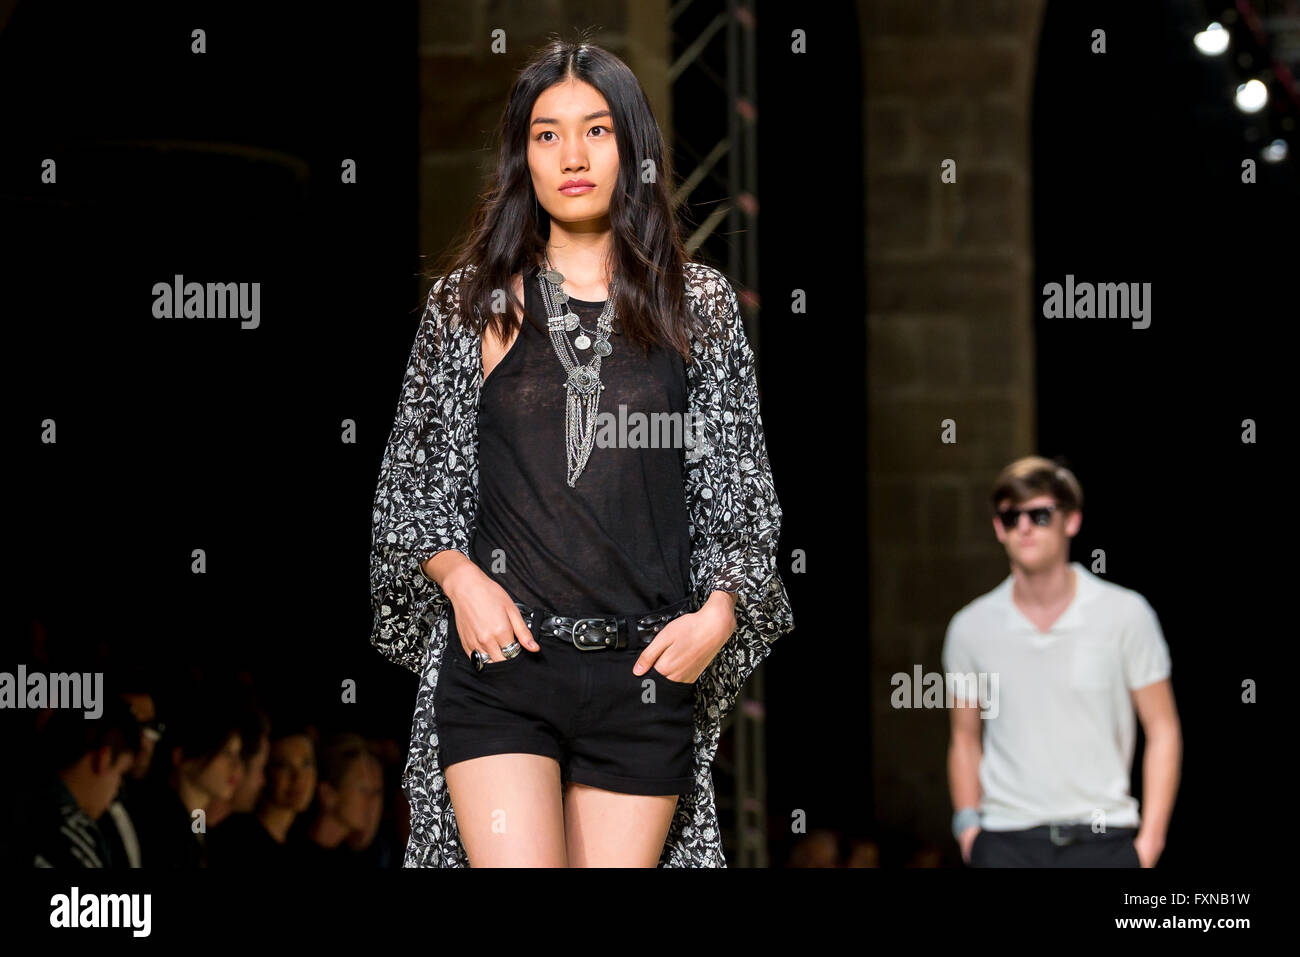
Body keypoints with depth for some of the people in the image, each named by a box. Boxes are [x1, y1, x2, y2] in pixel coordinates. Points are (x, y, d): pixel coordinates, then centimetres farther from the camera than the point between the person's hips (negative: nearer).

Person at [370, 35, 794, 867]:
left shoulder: (699, 306, 9)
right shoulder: (472, 301, 7)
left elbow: (739, 489, 10)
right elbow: (414, 478, 11)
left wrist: (719, 610, -5)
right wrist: (461, 578, -6)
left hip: (647, 671, 1)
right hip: (499, 658, -1)